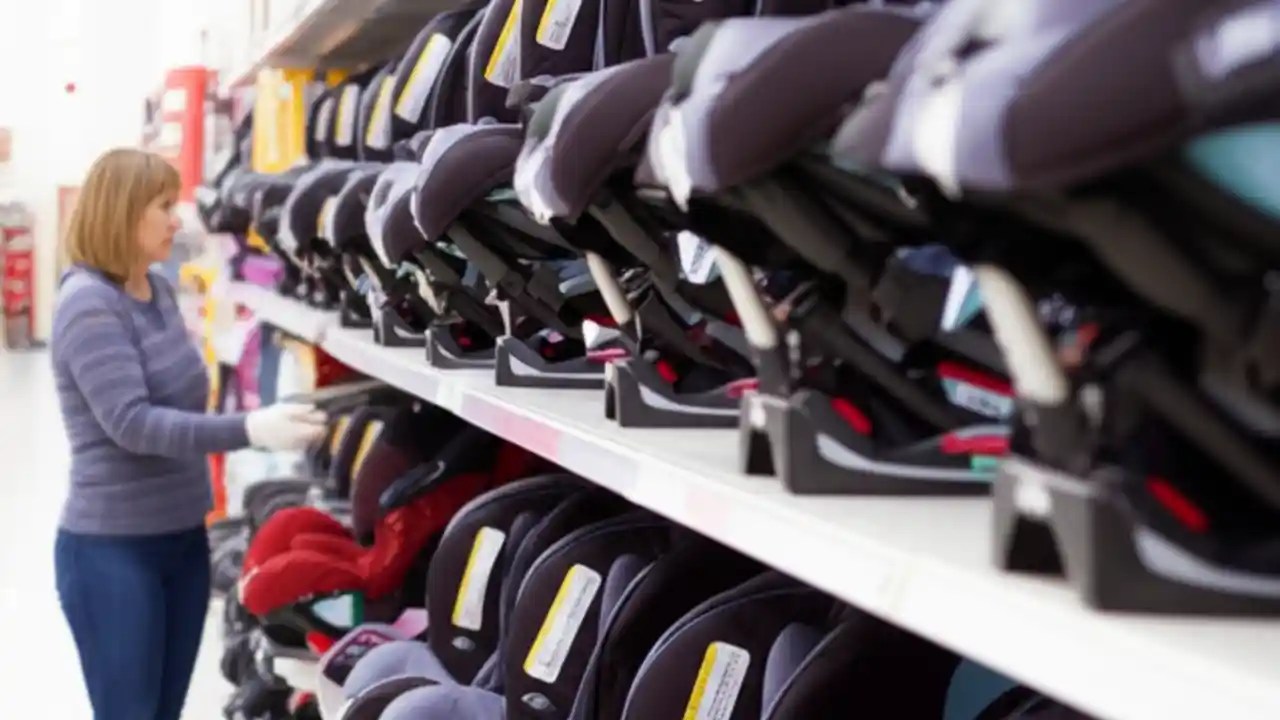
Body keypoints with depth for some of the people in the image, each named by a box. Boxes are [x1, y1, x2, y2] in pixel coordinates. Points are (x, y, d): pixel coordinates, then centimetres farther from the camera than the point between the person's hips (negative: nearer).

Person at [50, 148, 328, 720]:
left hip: (182, 539, 8)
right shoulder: (89, 304, -16)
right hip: (112, 550, -8)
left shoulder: (158, 291, 7)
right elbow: (131, 423, -26)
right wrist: (247, 430, -33)